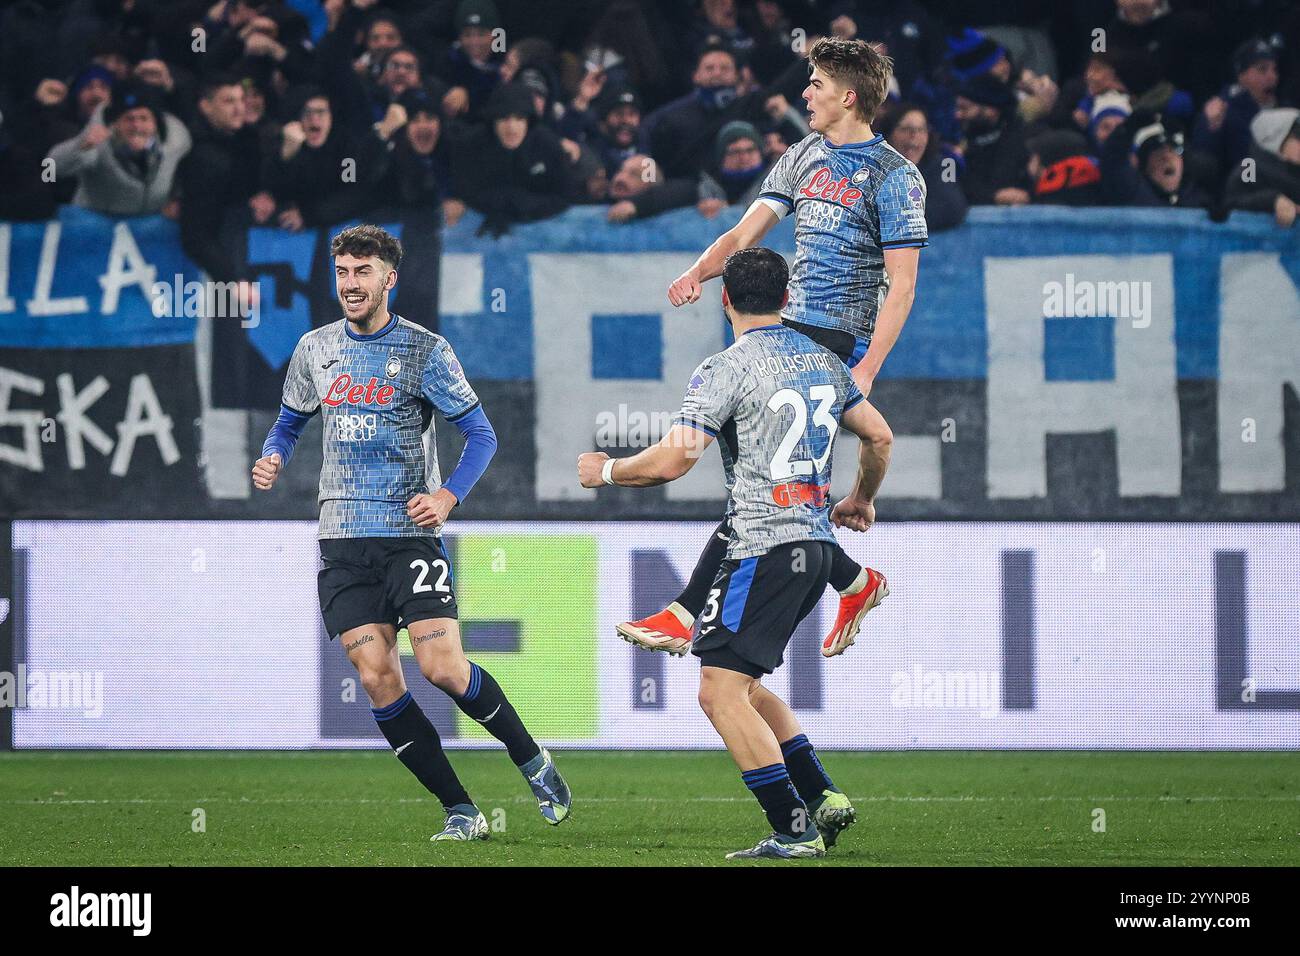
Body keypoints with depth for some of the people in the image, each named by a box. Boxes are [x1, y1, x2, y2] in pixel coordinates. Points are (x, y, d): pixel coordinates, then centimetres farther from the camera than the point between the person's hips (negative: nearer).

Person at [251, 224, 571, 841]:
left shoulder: (424, 351, -3)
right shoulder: (315, 349, 9)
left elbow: (481, 434, 0)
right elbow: (290, 421, 23)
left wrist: (448, 496, -16)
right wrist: (273, 459, 0)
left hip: (411, 534, -4)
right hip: (343, 540, 4)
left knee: (442, 667, -14)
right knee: (377, 678, -7)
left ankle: (531, 760, 12)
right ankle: (460, 811, 1)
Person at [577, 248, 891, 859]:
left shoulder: (726, 369, -10)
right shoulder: (823, 361, 13)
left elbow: (671, 461, -15)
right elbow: (878, 438, 20)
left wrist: (605, 471, 4)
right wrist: (861, 500, 40)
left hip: (765, 548, -9)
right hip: (816, 545, 9)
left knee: (720, 692, -8)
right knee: (744, 686, 20)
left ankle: (796, 831, -12)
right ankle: (823, 797, 13)